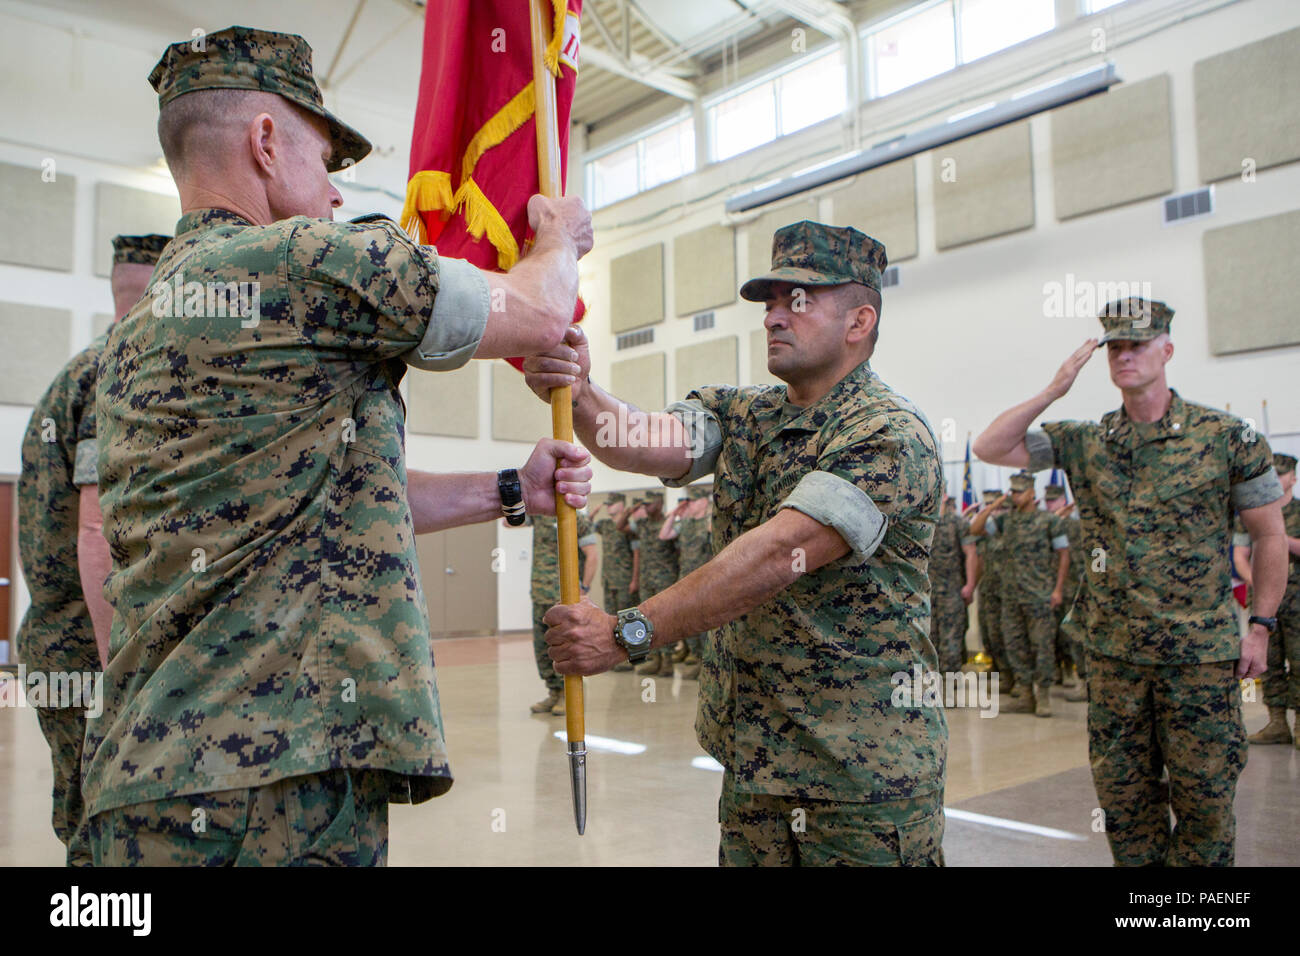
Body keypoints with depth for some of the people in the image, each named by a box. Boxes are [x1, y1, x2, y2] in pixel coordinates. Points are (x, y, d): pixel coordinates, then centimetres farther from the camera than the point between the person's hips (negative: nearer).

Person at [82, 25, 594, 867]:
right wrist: (561, 237, 21)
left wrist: (511, 490, 22)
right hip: (278, 772, -9)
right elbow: (537, 317, -1)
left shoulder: (137, 334, 18)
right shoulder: (314, 262, -11)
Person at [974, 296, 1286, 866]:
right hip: (1113, 649, 3)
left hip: (1202, 650, -3)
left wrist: (1261, 626, -2)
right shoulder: (1084, 442, 5)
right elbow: (989, 448, -1)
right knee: (1122, 794, 11)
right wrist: (1054, 390, -7)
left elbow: (1269, 533, 2)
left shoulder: (1225, 436, -3)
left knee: (1204, 794, 6)